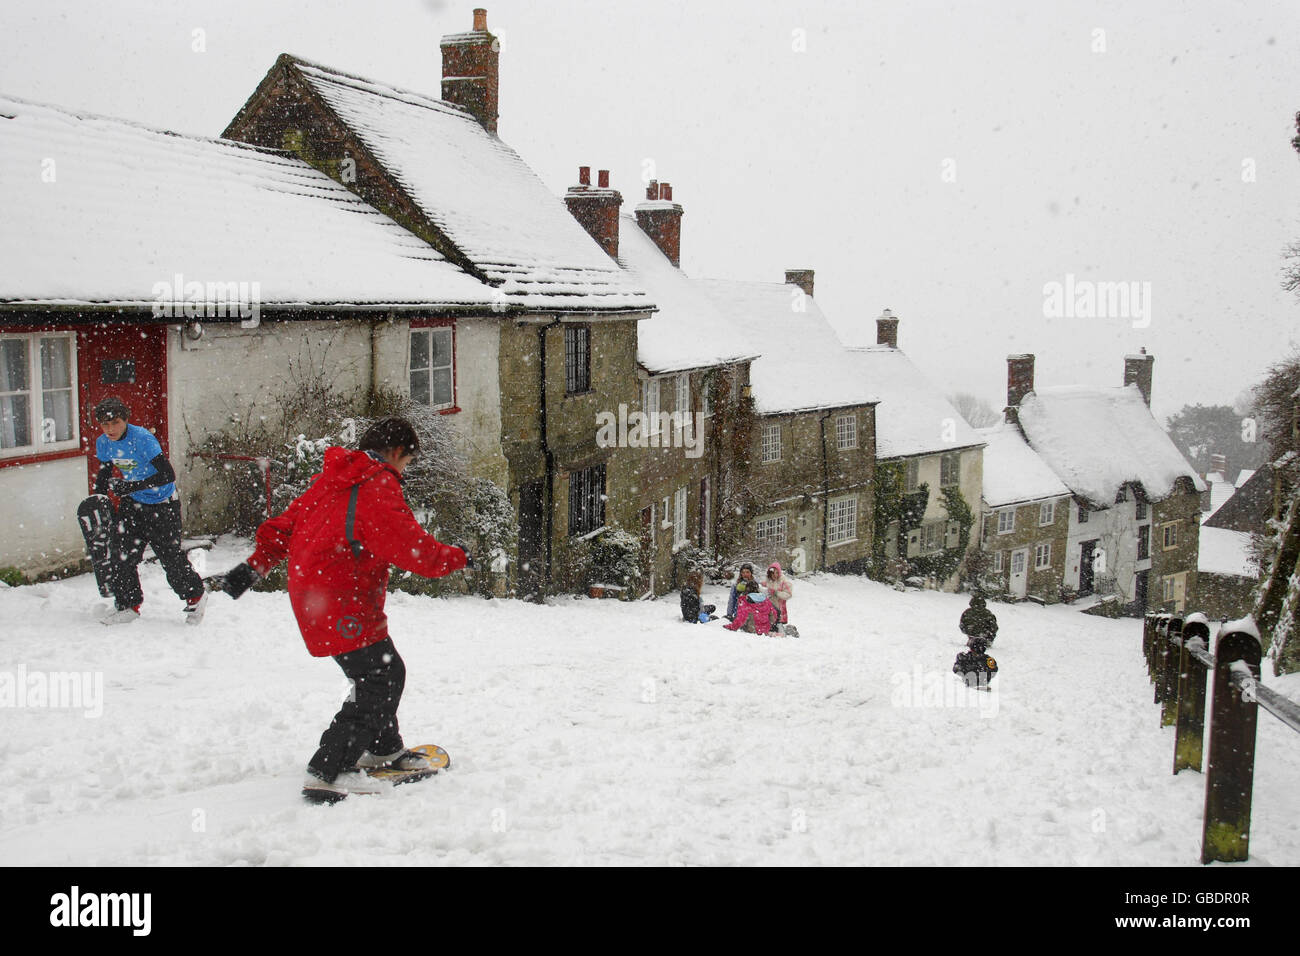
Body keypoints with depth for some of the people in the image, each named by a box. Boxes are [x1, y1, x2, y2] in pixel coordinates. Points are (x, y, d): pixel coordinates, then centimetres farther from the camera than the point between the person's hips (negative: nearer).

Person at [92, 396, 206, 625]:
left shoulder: (142, 439, -26)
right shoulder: (103, 443, -4)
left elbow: (168, 475, -31)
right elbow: (104, 475, 15)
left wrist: (131, 487, -35)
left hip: (162, 505, -6)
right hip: (132, 504, 6)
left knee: (170, 556, -1)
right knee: (123, 554, -1)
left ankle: (195, 597, 22)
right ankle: (128, 605, 13)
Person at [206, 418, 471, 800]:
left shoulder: (330, 480, 14)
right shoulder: (378, 488, -15)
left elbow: (284, 525, 19)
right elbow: (413, 548, -19)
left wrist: (254, 567, 24)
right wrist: (456, 557, -3)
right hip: (344, 607, -10)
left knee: (388, 671, 20)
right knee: (378, 681, -5)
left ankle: (383, 748, 37)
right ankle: (327, 772, -7)